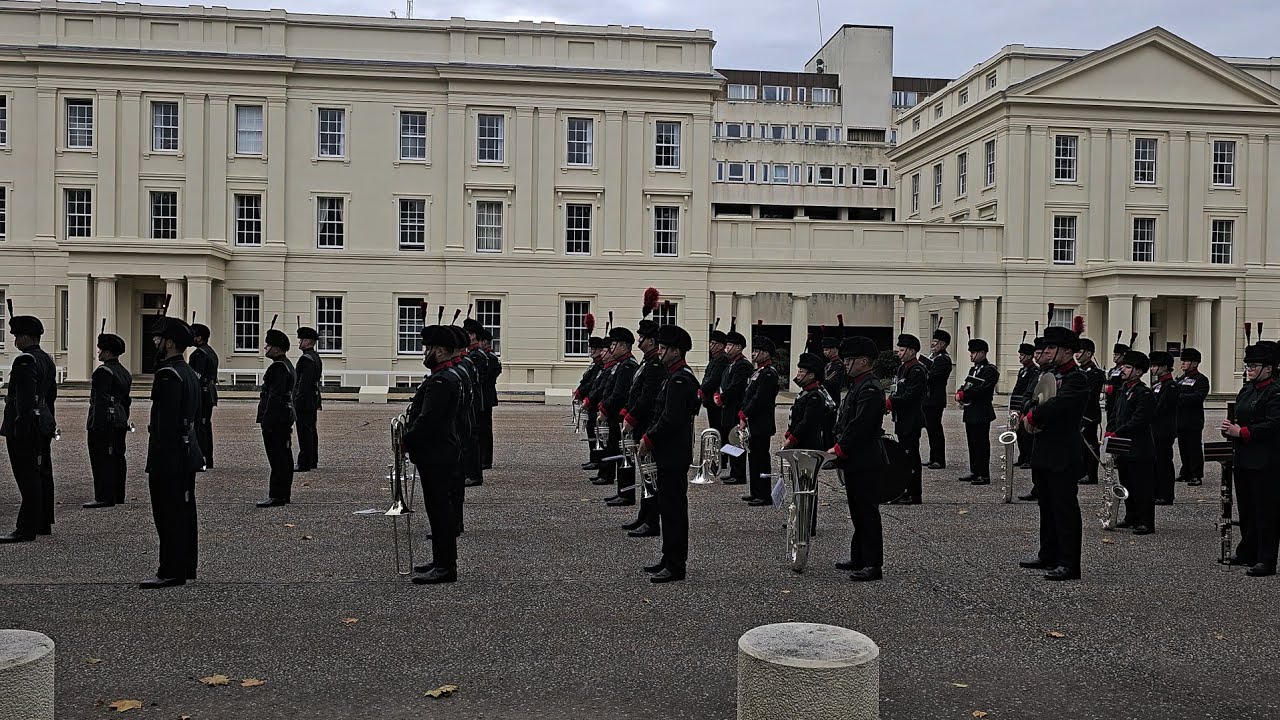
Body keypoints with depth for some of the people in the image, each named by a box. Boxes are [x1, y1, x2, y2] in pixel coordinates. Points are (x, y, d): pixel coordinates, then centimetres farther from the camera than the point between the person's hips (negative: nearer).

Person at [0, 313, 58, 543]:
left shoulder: (25, 361, -16)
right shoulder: (47, 360, 14)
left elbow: (25, 398, -22)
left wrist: (20, 427, -22)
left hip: (25, 425, -10)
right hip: (44, 423, 10)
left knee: (28, 478, -8)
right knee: (42, 474, 14)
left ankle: (26, 529, -5)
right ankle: (44, 523, 22)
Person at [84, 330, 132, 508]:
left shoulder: (104, 371, -14)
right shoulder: (125, 373, 14)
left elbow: (101, 400, -20)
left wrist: (97, 426, -21)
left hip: (104, 421, -9)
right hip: (120, 422, 10)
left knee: (102, 459, -6)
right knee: (117, 458, 12)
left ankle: (104, 497, -6)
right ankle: (117, 495, 19)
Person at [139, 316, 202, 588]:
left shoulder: (168, 375, -17)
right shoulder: (190, 373, 13)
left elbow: (165, 423, -21)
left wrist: (156, 462, -20)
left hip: (170, 457, -10)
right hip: (188, 453, 10)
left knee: (169, 515, -4)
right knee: (185, 512, 14)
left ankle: (171, 572, 1)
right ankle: (186, 567, 22)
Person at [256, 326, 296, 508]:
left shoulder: (278, 367, -17)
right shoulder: (287, 365, 16)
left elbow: (275, 396, -22)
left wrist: (266, 421, -21)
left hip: (275, 418, -11)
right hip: (286, 417, 11)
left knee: (277, 458, -8)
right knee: (284, 457, 12)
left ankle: (276, 496, -5)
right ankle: (284, 493, 18)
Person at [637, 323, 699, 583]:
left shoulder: (680, 380, -17)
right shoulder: (676, 377, 16)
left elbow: (670, 419, -23)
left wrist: (649, 440, -14)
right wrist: (648, 437, 11)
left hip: (673, 457, -11)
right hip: (669, 454, 11)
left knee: (673, 509, -5)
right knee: (669, 507, 15)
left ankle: (675, 566, 0)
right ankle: (670, 559, 24)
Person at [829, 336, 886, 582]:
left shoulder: (870, 389, -16)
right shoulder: (857, 385, 16)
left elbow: (860, 426, -22)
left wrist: (839, 449, -16)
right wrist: (839, 450, 11)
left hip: (866, 462, -10)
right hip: (855, 461, 10)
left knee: (867, 511, -6)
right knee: (858, 512, 16)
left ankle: (873, 565, -2)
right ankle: (859, 559, 25)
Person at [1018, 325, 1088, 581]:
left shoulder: (1076, 378, -13)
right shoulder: (1049, 374, 15)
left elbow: (1055, 405, -26)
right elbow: (1031, 401, 12)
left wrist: (1032, 417, -10)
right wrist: (1031, 416, -9)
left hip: (1063, 456, -9)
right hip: (1043, 454, 9)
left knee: (1065, 508, -5)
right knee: (1047, 507, 17)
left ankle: (1069, 564, -1)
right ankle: (1048, 556, 28)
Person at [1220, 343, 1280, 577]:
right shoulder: (1246, 390, 14)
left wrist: (1241, 432, -22)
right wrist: (1229, 428, -2)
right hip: (1242, 459, 9)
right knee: (1246, 508, 16)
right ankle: (1247, 552, 27)